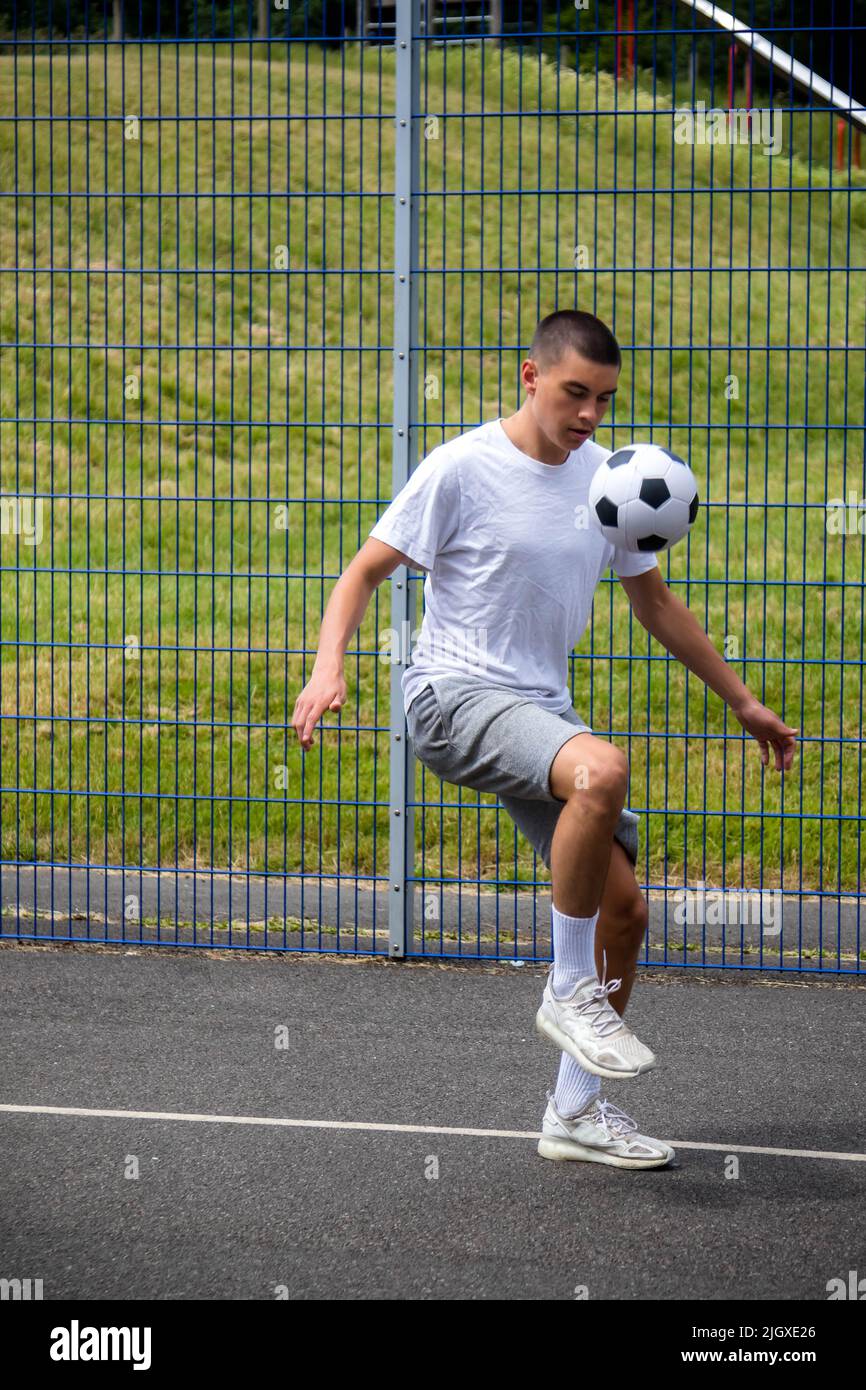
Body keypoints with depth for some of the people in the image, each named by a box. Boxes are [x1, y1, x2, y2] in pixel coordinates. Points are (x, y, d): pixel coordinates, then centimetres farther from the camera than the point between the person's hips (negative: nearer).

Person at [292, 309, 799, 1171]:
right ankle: (568, 992, -19)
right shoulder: (463, 468, -10)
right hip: (453, 696, -7)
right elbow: (365, 570, -7)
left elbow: (654, 602, 21)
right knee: (602, 770, -35)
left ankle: (575, 1112, 17)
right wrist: (328, 667, -25)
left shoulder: (607, 477, 8)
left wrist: (742, 702, 23)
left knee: (624, 909, 2)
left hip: (540, 711, 7)